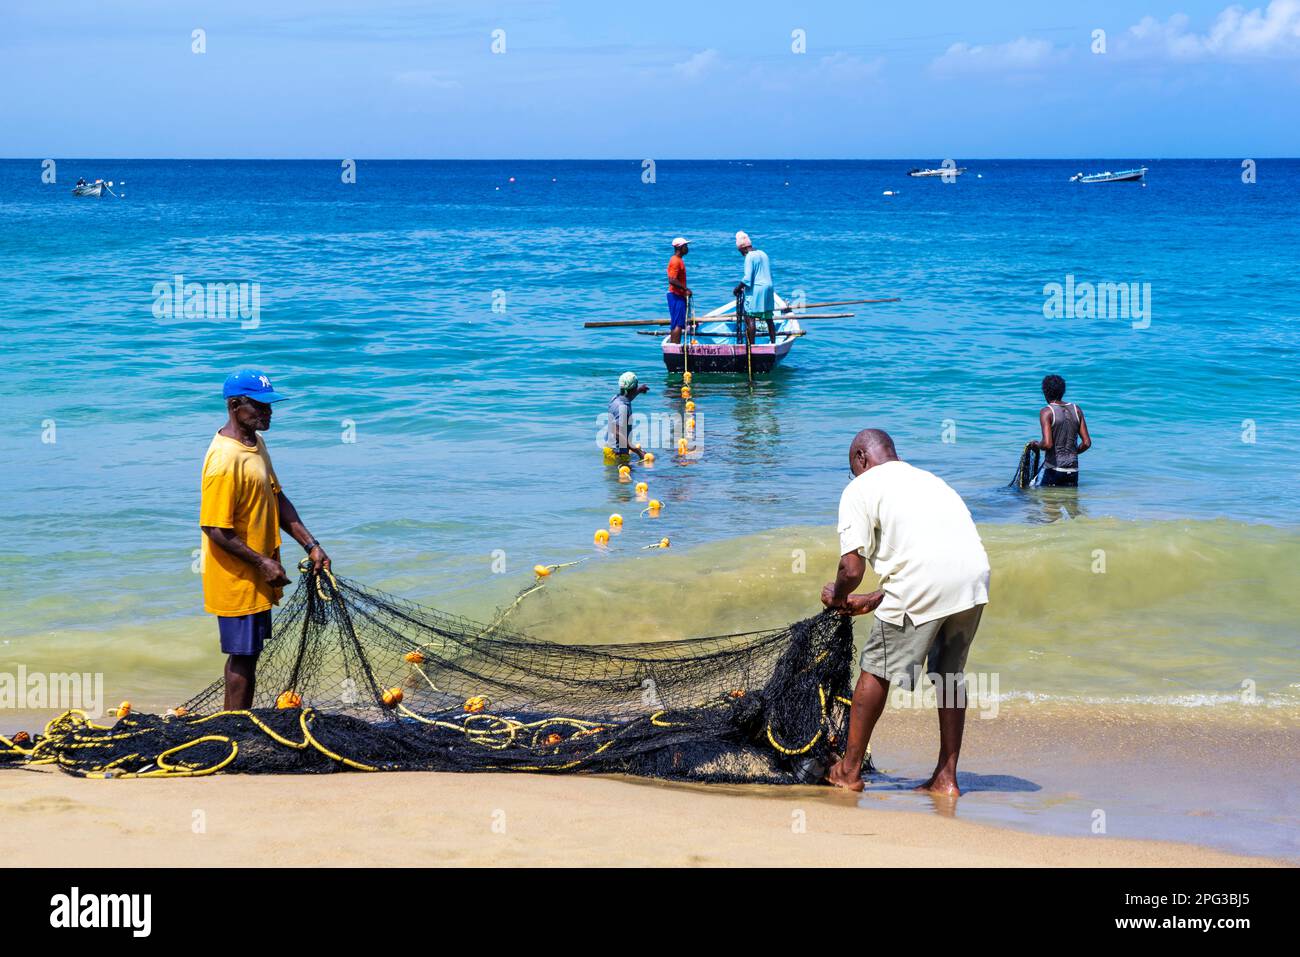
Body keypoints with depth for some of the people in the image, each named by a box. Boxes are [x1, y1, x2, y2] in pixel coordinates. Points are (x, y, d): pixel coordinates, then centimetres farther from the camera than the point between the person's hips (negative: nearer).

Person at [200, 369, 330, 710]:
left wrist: (311, 545, 5)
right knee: (243, 657, -1)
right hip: (237, 580, -9)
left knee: (245, 654, 17)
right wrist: (263, 563, -21)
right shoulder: (225, 460, -24)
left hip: (257, 577, 9)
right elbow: (216, 530, -23)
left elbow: (277, 500, 13)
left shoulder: (256, 444, 7)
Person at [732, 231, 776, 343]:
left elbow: (747, 278, -17)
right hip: (769, 288, 8)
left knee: (749, 318, -5)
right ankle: (773, 343, 13)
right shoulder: (763, 254, 15)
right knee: (769, 318, 12)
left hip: (756, 290, -8)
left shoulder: (749, 257, -10)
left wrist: (737, 288, -5)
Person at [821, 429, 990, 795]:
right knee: (951, 674, 21)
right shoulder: (927, 479, 32)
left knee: (876, 669, 11)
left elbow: (852, 569, 1)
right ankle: (946, 777, 22)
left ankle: (849, 771, 20)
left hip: (925, 582, -6)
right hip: (974, 576, 6)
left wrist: (837, 596, 23)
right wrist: (871, 601, 38)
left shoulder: (860, 489, 10)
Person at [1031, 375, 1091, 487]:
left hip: (1053, 469, -5)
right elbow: (1087, 443, 7)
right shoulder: (1076, 410, 8)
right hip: (1073, 470, 5)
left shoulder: (1047, 412, -8)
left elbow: (1047, 444, -18)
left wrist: (1036, 445, 3)